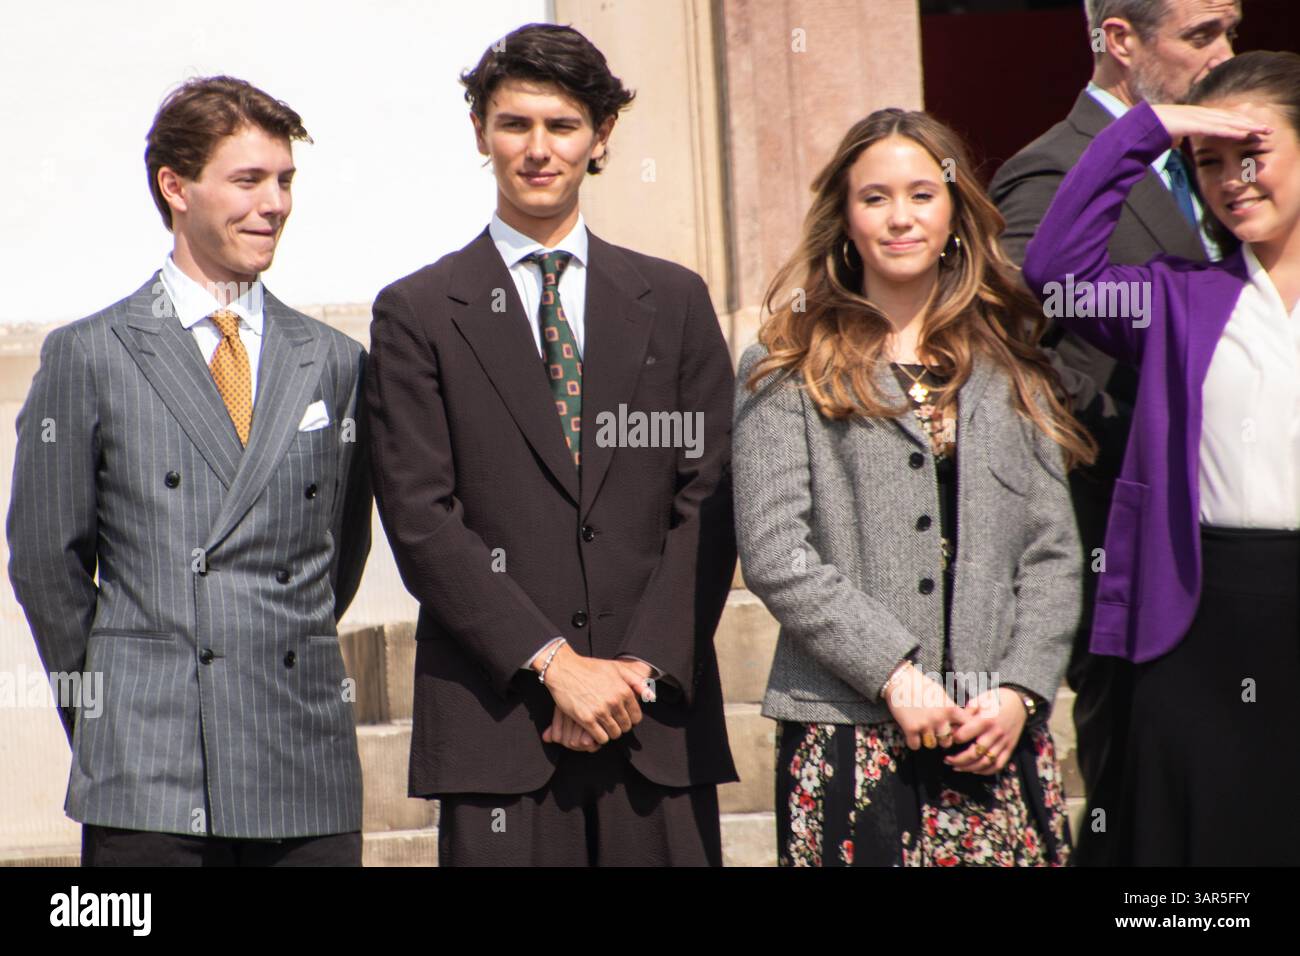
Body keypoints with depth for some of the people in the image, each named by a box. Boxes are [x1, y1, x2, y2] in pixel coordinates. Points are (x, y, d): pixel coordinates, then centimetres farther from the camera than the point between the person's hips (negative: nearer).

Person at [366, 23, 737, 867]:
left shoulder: (674, 301, 13)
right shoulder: (418, 314, 5)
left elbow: (709, 503, 7)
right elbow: (421, 521, -3)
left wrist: (643, 666, -6)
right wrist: (555, 663, -11)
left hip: (660, 717, 2)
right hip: (494, 719, -2)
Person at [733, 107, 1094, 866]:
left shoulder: (1010, 369, 15)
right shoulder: (789, 371, 4)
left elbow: (1054, 552, 11)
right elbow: (774, 555, -5)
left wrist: (1021, 690, -4)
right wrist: (894, 674, -12)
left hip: (1001, 739, 3)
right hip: (851, 742, -3)